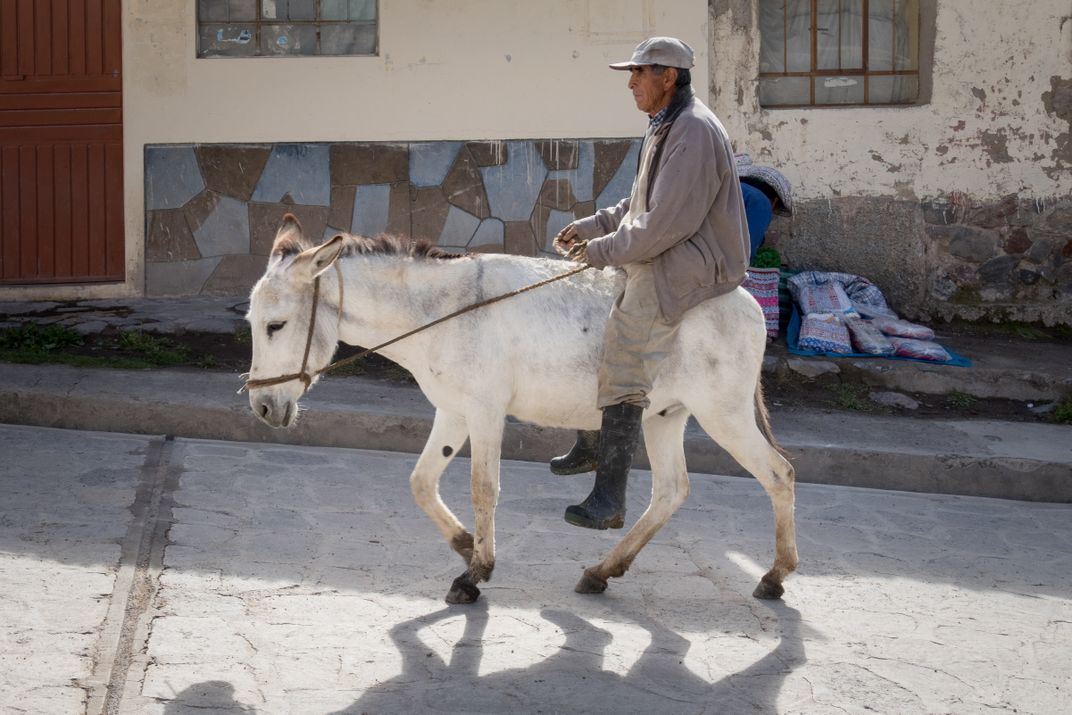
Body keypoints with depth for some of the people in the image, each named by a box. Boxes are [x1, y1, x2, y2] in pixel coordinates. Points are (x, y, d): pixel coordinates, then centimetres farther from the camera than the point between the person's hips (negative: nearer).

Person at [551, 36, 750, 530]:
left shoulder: (694, 133, -19)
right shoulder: (664, 127, 16)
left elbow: (665, 223, -24)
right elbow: (639, 204, 25)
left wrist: (602, 252, -15)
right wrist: (589, 227, 12)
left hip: (690, 267, -11)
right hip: (660, 257, 11)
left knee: (622, 372, -18)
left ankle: (609, 499, -19)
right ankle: (592, 445, 33)